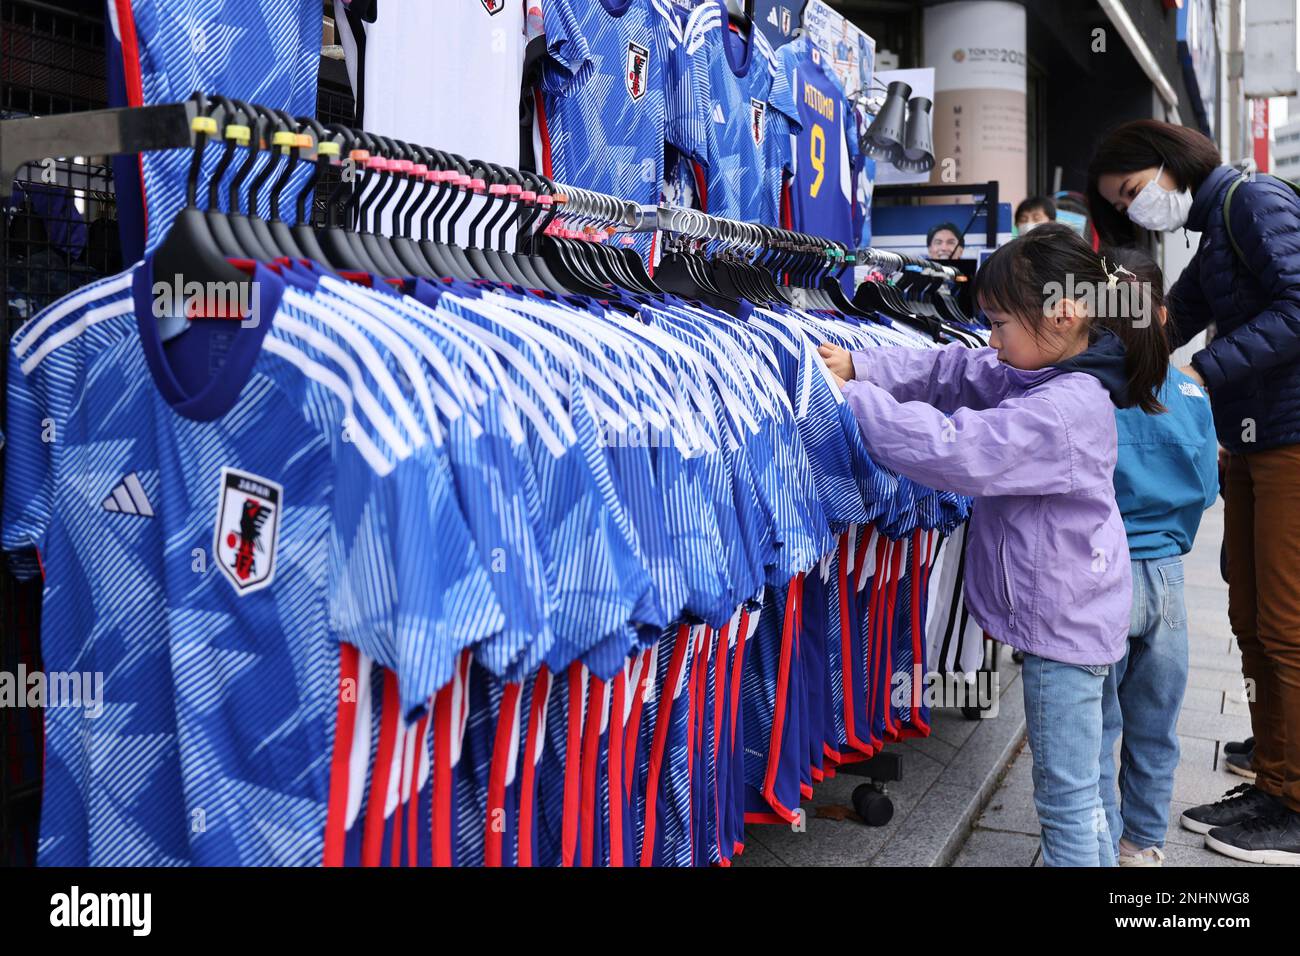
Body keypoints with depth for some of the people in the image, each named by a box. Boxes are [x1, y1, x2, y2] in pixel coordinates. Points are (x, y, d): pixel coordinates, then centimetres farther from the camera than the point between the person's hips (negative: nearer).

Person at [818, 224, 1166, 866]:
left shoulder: (1061, 413, -28)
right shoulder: (1047, 374, 3)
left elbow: (952, 448, -34)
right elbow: (953, 370, 3)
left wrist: (851, 397, -25)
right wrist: (858, 367, -10)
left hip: (1062, 625, -10)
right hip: (1068, 614, 10)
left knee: (1066, 799, 4)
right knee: (1082, 785, 24)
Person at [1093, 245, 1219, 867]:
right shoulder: (1188, 391, -3)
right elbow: (1206, 488, 7)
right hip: (1165, 574, 4)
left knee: (1094, 729, 9)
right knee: (1155, 727, 18)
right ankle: (1145, 844, 32)